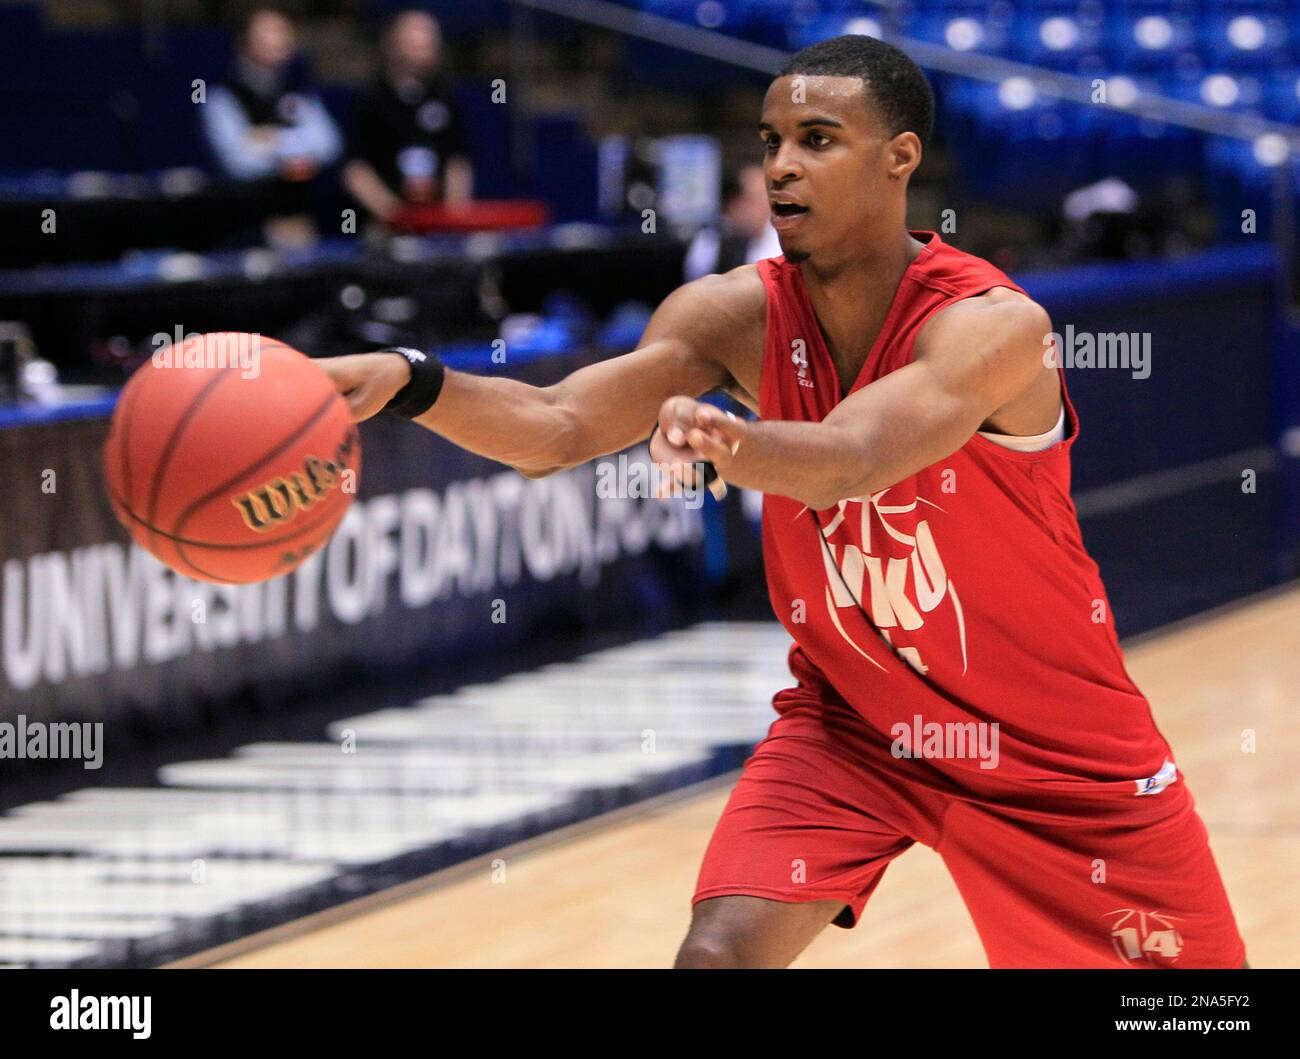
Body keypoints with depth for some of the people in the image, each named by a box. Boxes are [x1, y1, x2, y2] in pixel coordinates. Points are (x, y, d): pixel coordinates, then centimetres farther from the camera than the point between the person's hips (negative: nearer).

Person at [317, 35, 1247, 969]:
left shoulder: (995, 326, -26)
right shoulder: (742, 315, -13)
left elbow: (853, 461, -44)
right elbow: (557, 428, -25)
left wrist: (731, 441, -65)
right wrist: (413, 384, -44)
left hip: (1051, 735, -2)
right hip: (851, 717, 2)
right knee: (718, 955, -18)